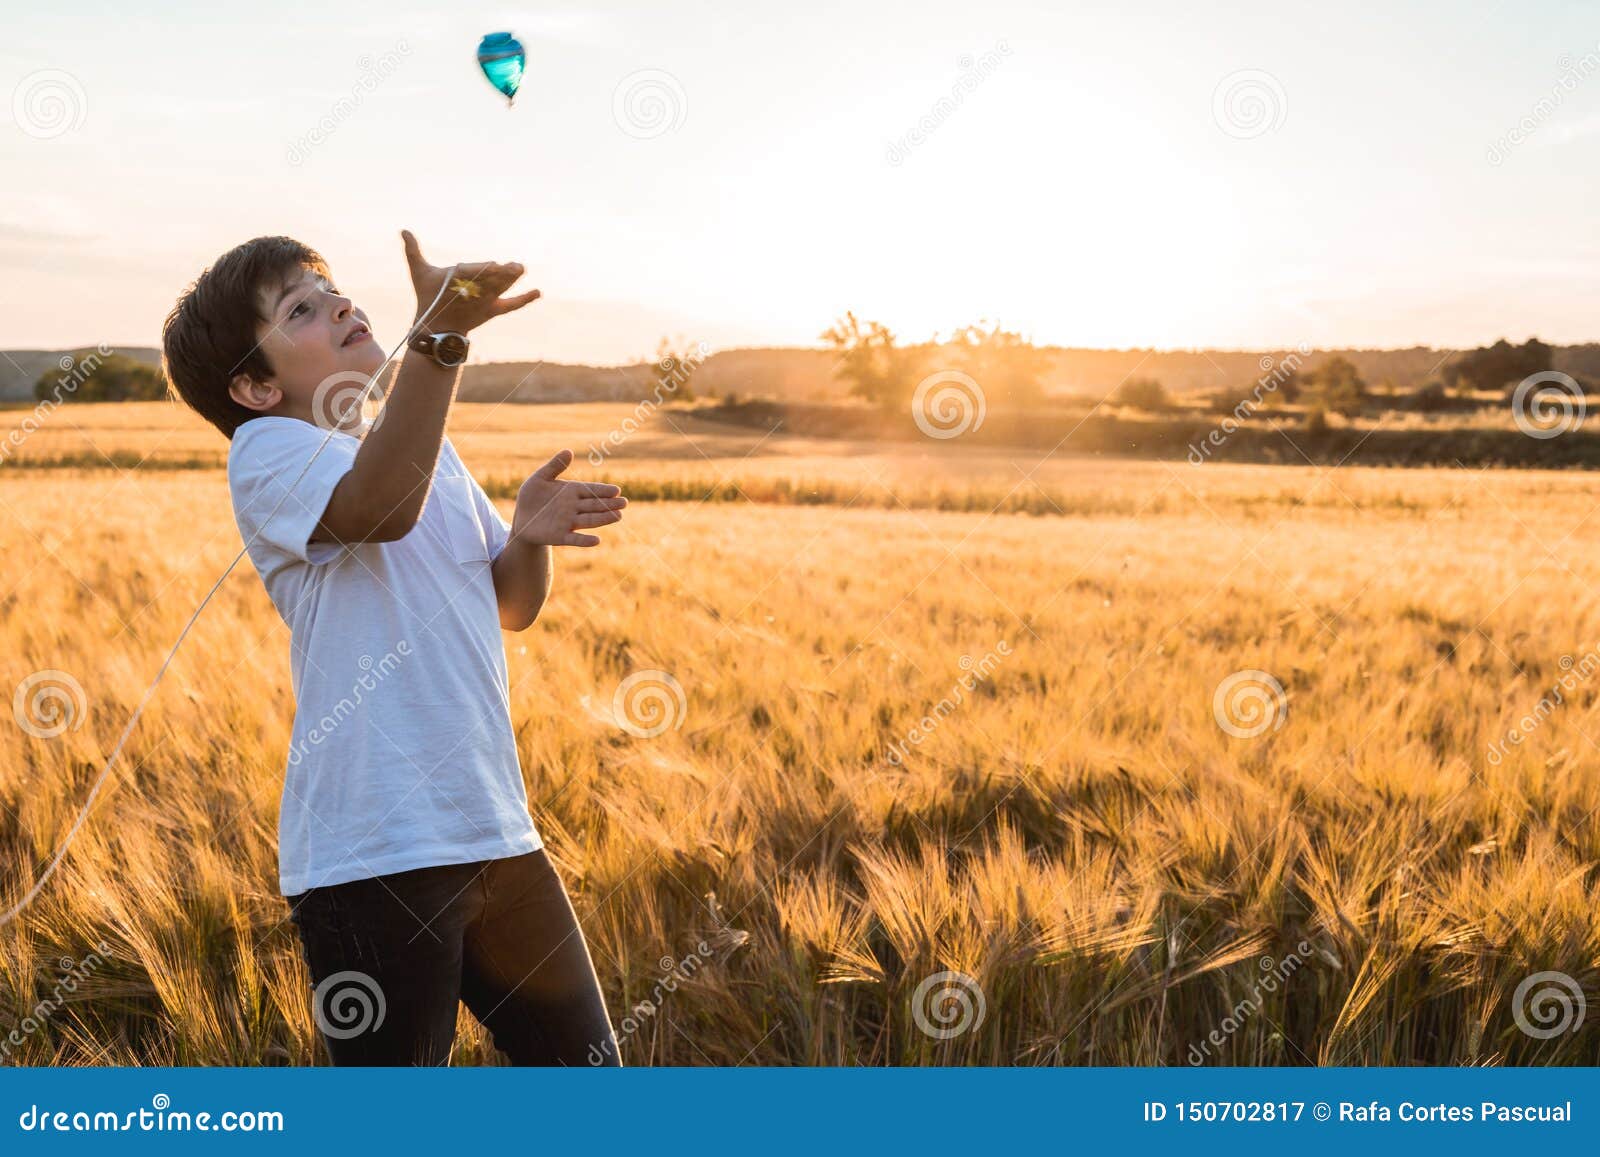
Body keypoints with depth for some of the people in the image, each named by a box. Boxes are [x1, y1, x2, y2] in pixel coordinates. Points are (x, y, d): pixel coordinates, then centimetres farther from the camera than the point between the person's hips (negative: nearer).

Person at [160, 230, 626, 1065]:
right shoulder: (267, 450, -8)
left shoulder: (427, 445, 16)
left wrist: (530, 534, -2)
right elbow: (380, 506, -31)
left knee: (581, 1062, 16)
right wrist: (439, 336, -42)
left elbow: (510, 607, 20)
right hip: (373, 857, -7)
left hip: (493, 832, 7)